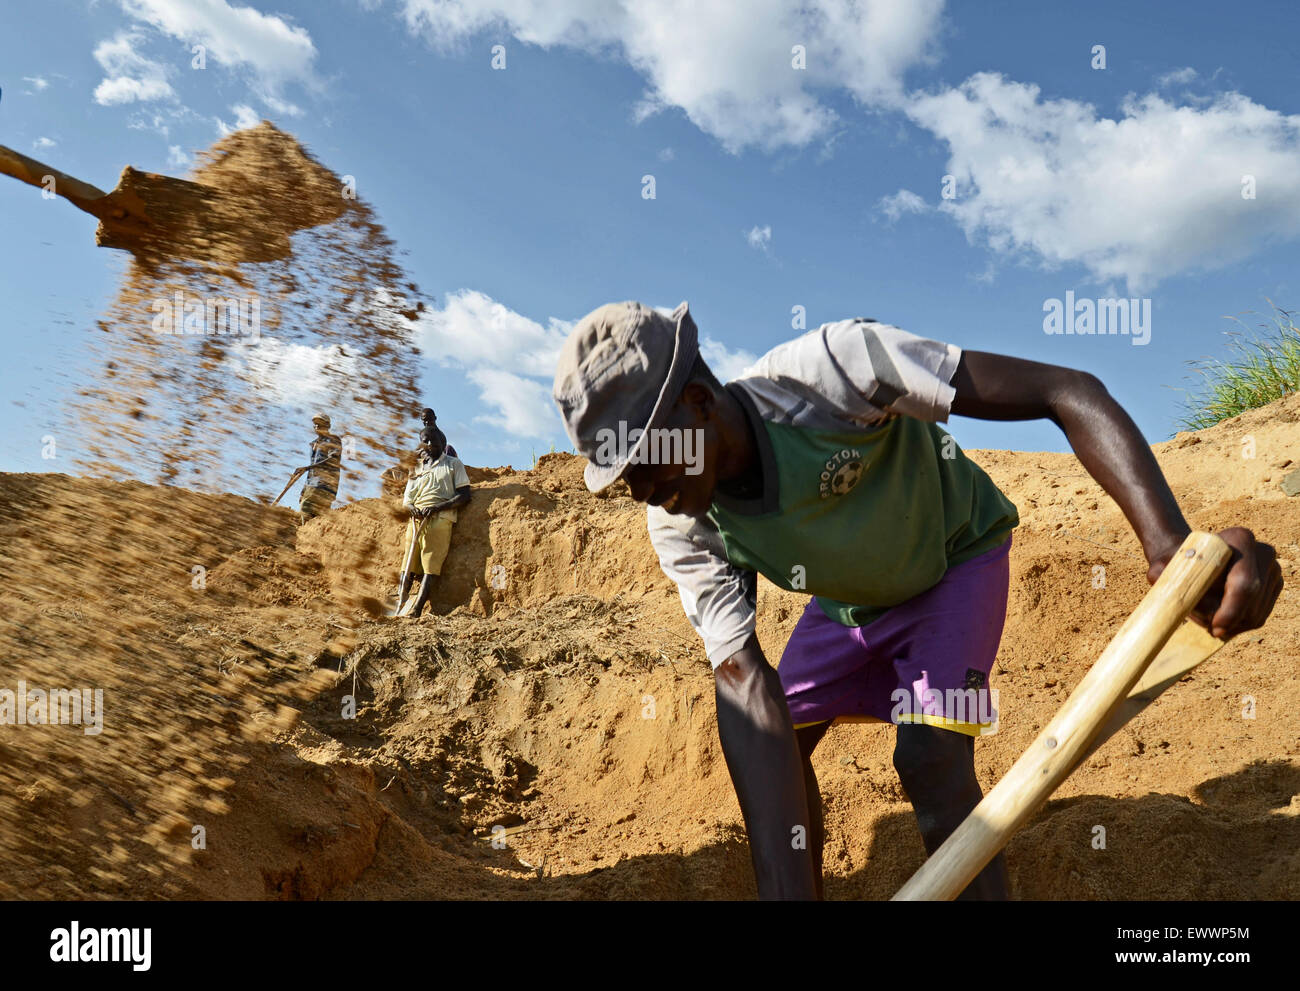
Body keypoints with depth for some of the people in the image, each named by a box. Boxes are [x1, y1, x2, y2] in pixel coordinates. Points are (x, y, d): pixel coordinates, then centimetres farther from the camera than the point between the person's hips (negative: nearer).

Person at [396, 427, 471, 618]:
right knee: (408, 565, -5)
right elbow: (406, 498, 23)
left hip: (440, 521, -4)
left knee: (430, 566, -14)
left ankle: (416, 610, -23)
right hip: (417, 520, 5)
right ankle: (399, 606, -10)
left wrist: (437, 507, -11)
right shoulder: (417, 467, 26)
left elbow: (464, 495, 2)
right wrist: (411, 507, -3)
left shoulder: (453, 464, 13)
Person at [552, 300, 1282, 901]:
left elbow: (1068, 391, -38)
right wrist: (785, 890, -40)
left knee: (930, 756, -20)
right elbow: (748, 687, -31)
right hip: (850, 598, 4)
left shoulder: (830, 367, -40)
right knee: (771, 745, -2)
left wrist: (1171, 544, -51)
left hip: (957, 555, -4)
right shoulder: (682, 525, -25)